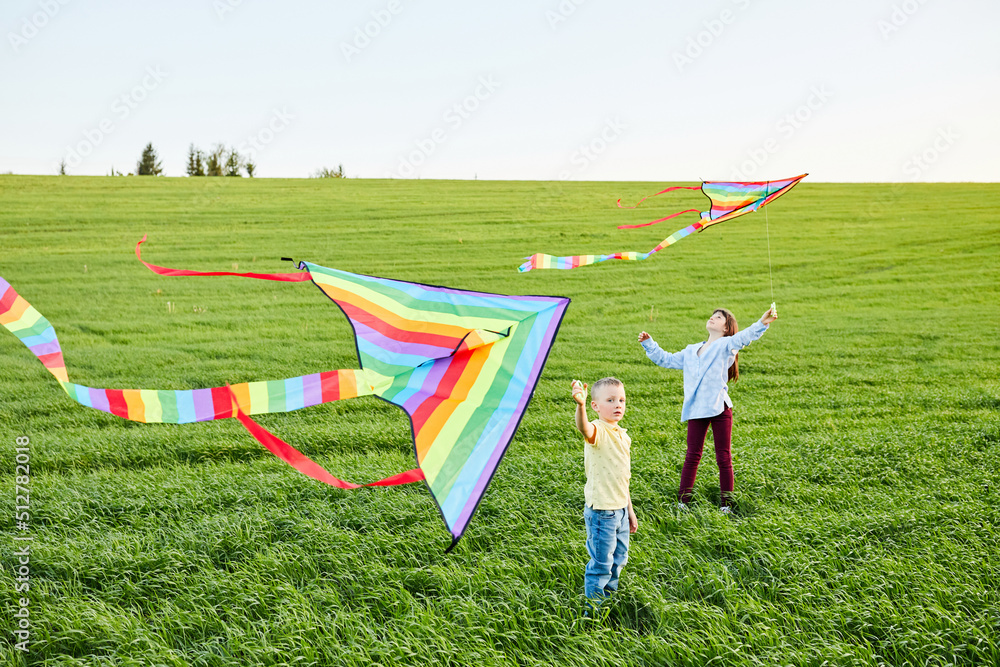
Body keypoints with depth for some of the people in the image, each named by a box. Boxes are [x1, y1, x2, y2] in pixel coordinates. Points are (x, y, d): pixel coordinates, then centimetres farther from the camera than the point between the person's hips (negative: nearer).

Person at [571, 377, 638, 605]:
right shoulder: (598, 431, -16)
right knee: (601, 563, 0)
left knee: (618, 560, 21)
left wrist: (630, 510, 22)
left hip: (620, 510, 8)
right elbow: (584, 429, -43)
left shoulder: (623, 436, 10)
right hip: (602, 511, -8)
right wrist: (580, 405, -64)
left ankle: (609, 600, 38)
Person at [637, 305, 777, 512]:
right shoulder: (691, 351, 20)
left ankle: (726, 502, 11)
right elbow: (665, 359, 32)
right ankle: (683, 500, 12)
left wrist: (762, 323, -33)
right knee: (692, 456, 6)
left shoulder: (725, 345, 3)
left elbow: (744, 337, -16)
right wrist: (648, 344, 30)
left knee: (724, 458, 2)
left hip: (720, 409, -4)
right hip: (695, 410, 4)